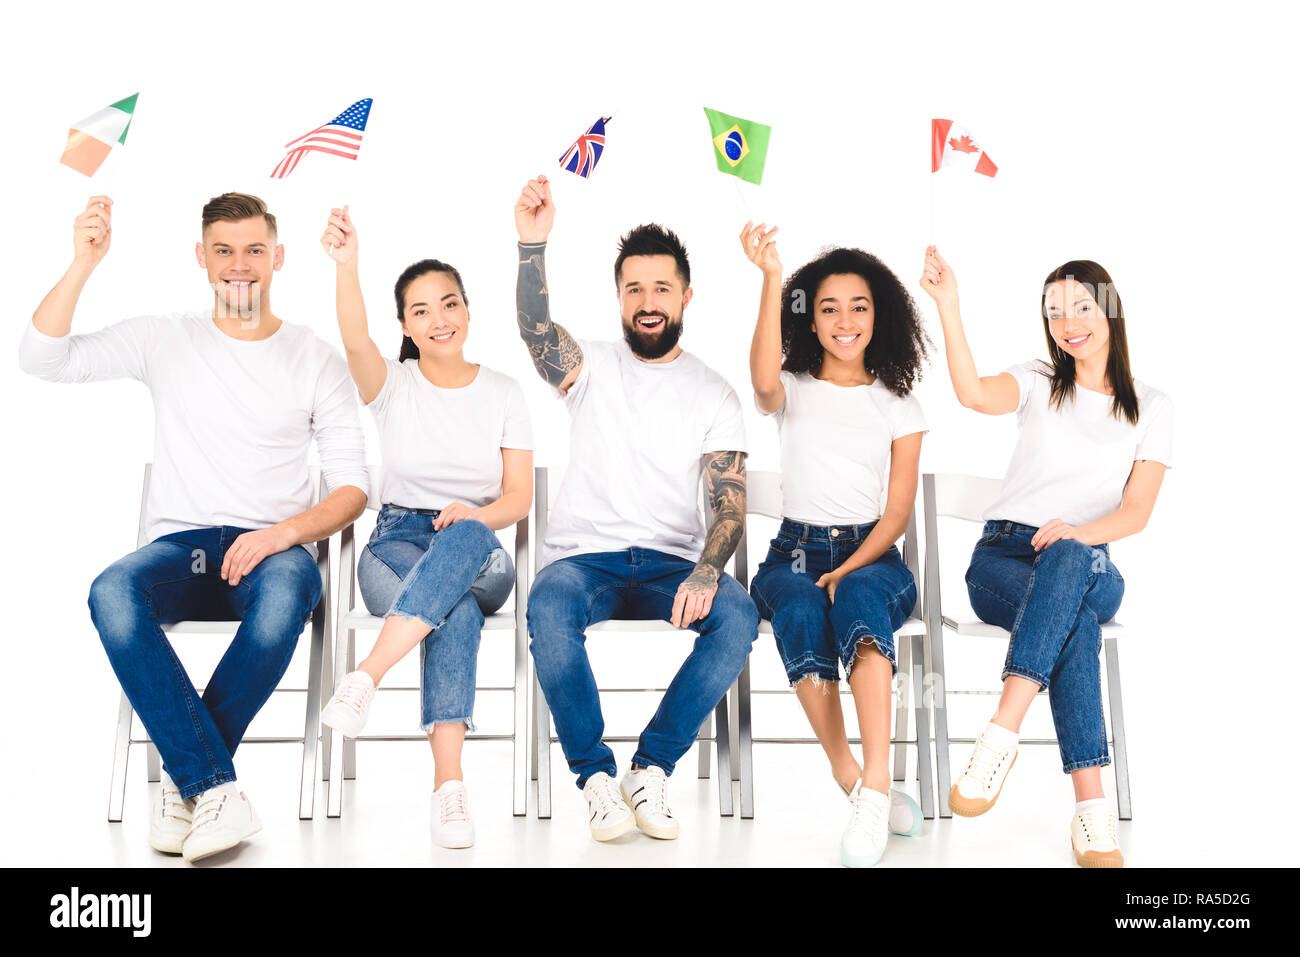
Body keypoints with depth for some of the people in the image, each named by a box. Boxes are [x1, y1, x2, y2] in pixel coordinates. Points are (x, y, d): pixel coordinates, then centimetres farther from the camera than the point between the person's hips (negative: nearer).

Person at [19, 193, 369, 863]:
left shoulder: (316, 360, 9)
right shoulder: (163, 339, 13)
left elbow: (352, 486, 4)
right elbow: (42, 359, 2)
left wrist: (287, 531, -16)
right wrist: (84, 262, -9)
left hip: (272, 548, -1)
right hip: (179, 545, 1)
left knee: (285, 593, -38)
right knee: (113, 593, -34)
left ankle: (186, 779, -20)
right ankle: (215, 789, -31)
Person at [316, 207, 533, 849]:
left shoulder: (503, 393, 9)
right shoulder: (392, 384, 5)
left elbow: (519, 495, 5)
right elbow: (356, 343, -21)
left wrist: (476, 517, -18)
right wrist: (346, 269, -40)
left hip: (479, 551, 1)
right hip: (397, 544, -1)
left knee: (466, 535, -39)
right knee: (456, 612, -37)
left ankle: (365, 678, -45)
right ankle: (448, 783, -39)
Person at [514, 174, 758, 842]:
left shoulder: (714, 395, 10)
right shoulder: (591, 368, 10)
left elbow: (730, 504, -1)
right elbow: (535, 326, -14)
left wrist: (705, 572, -22)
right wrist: (533, 243, -32)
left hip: (672, 562, 1)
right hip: (584, 558, 0)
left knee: (738, 616, -30)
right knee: (549, 606, -35)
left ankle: (652, 768, -14)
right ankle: (595, 776, -18)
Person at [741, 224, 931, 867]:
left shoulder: (898, 407, 12)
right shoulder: (791, 391, 10)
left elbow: (897, 511, 4)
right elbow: (763, 379, -18)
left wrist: (847, 571, -13)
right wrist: (771, 278, -25)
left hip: (873, 555, 0)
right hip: (795, 552, 0)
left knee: (859, 596, -36)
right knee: (801, 612, -35)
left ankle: (873, 784, -44)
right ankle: (855, 780, -29)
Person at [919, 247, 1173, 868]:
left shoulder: (1151, 407, 12)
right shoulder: (1037, 384, 12)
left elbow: (1137, 512, 1)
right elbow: (973, 393, -14)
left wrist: (1077, 532, -21)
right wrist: (948, 305, -26)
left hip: (1090, 564, 0)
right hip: (1002, 557, 0)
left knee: (1067, 558, -39)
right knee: (1074, 618, -36)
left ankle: (1001, 734, -48)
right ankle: (1091, 809, -42)